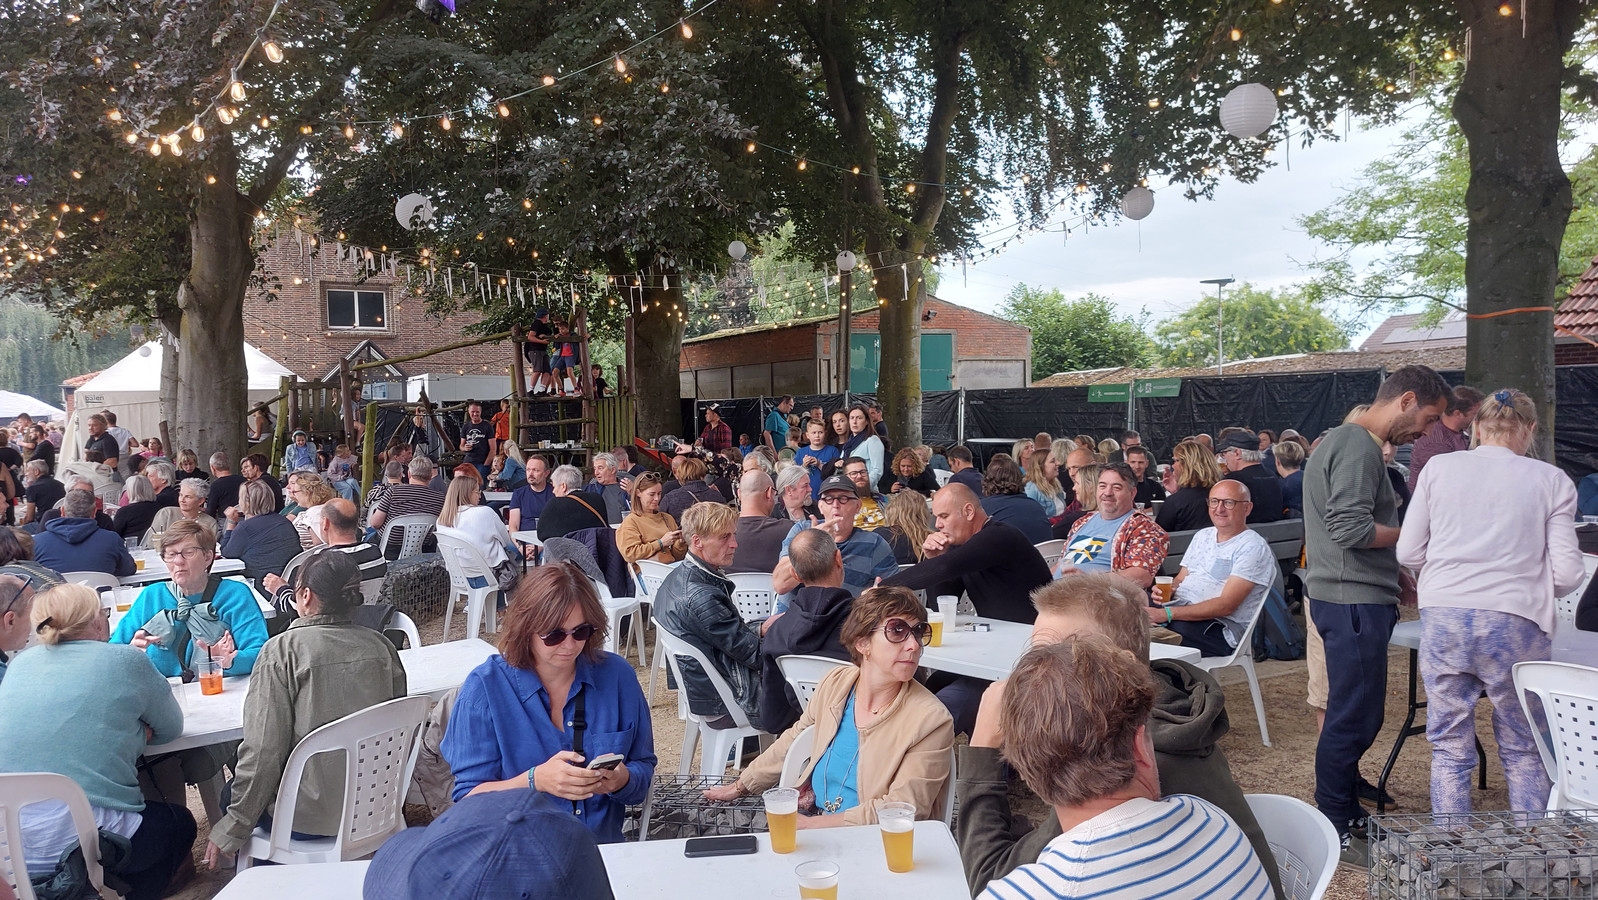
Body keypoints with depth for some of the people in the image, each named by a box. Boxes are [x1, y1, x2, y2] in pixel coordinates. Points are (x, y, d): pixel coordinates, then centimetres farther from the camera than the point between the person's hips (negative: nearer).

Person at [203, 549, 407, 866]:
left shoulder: (282, 650, -17)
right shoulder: (380, 646, -3)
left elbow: (263, 749, -16)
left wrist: (232, 829, -5)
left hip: (308, 817, -5)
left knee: (232, 792, 25)